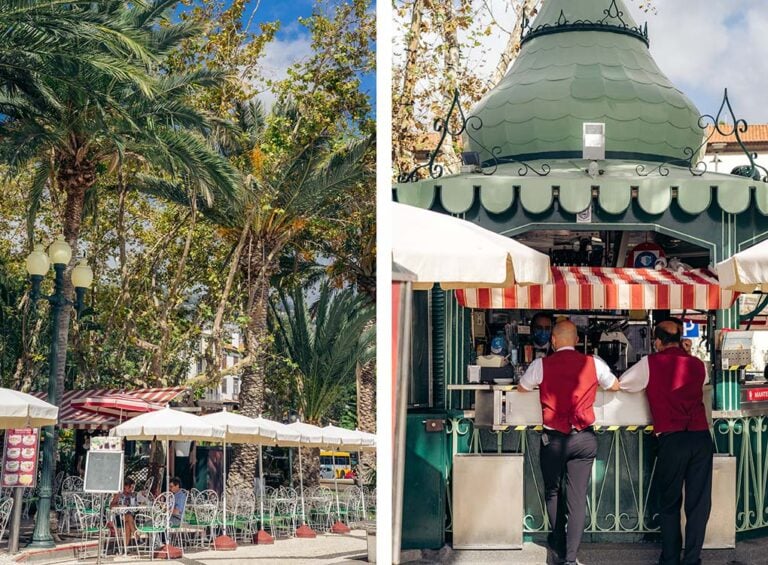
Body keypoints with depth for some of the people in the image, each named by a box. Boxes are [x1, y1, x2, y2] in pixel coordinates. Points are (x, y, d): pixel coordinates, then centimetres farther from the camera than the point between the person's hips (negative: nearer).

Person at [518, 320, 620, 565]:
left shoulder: (542, 365, -5)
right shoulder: (593, 364, -1)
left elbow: (522, 388, 14)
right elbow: (615, 386, 19)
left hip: (553, 438, -1)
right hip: (584, 437, 1)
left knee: (552, 492, 20)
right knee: (577, 497, 2)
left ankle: (559, 543, 32)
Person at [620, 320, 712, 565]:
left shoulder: (650, 364, 2)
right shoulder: (697, 364, 10)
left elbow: (621, 384, 11)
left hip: (671, 438, -2)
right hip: (701, 436, 2)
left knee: (670, 502, 10)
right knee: (699, 502, 5)